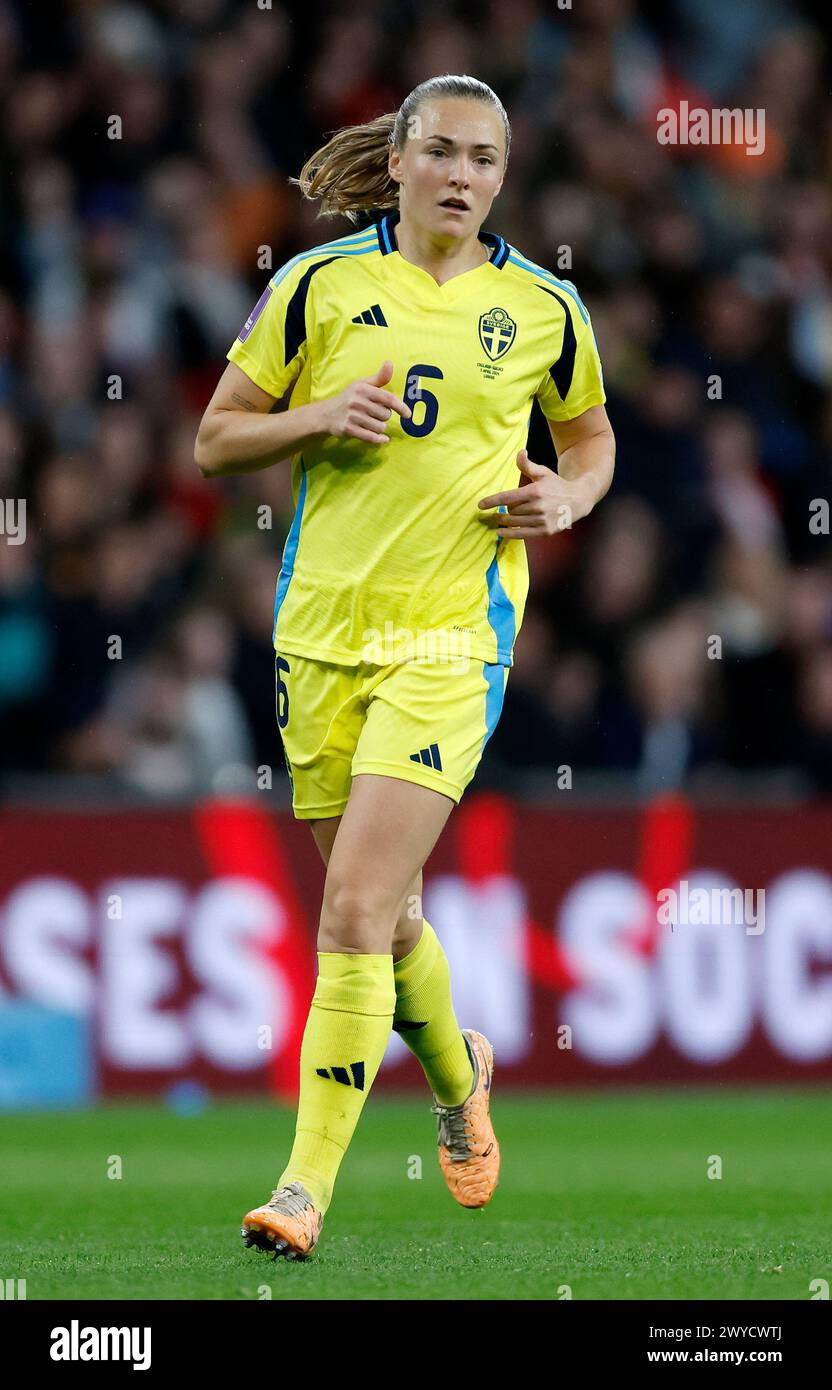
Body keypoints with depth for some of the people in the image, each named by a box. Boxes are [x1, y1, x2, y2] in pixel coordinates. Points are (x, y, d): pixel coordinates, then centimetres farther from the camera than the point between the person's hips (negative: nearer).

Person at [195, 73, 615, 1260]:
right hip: (324, 627, 2)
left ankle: (309, 1183, -12)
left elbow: (590, 433, 22)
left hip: (454, 634, -2)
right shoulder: (319, 284, 2)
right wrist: (319, 417, -12)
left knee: (356, 907, -15)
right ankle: (456, 1078, 44)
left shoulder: (542, 307, 4)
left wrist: (569, 496, 0)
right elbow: (215, 441, 7)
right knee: (380, 906, 13)